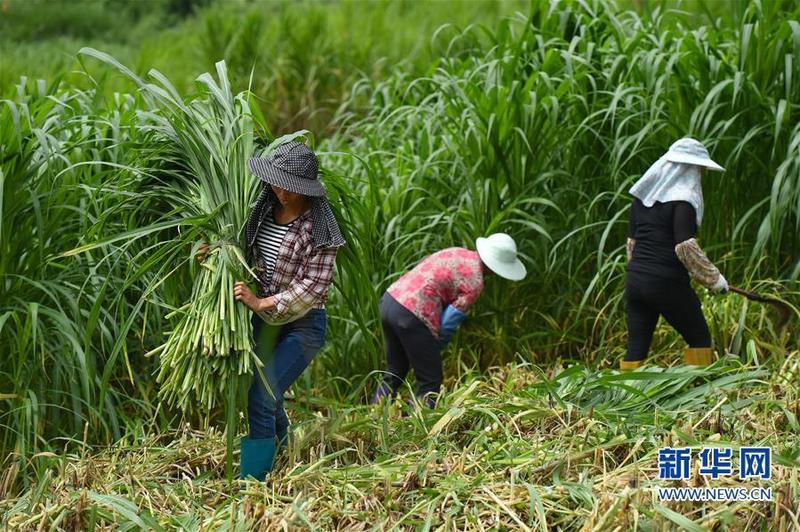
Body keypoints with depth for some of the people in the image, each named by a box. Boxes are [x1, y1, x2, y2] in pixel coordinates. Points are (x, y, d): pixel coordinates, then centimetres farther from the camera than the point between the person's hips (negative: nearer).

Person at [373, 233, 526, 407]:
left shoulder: (457, 252, 15)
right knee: (431, 381, 4)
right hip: (411, 315, -9)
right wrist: (433, 349, 9)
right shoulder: (474, 283, -9)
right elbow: (448, 323, -8)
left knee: (394, 373, 22)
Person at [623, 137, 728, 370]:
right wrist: (714, 279, -8)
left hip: (635, 280, 7)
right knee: (700, 339, 10)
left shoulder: (642, 195, 12)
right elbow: (685, 247, -17)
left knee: (636, 348, 7)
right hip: (668, 282, -7)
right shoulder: (682, 197, -10)